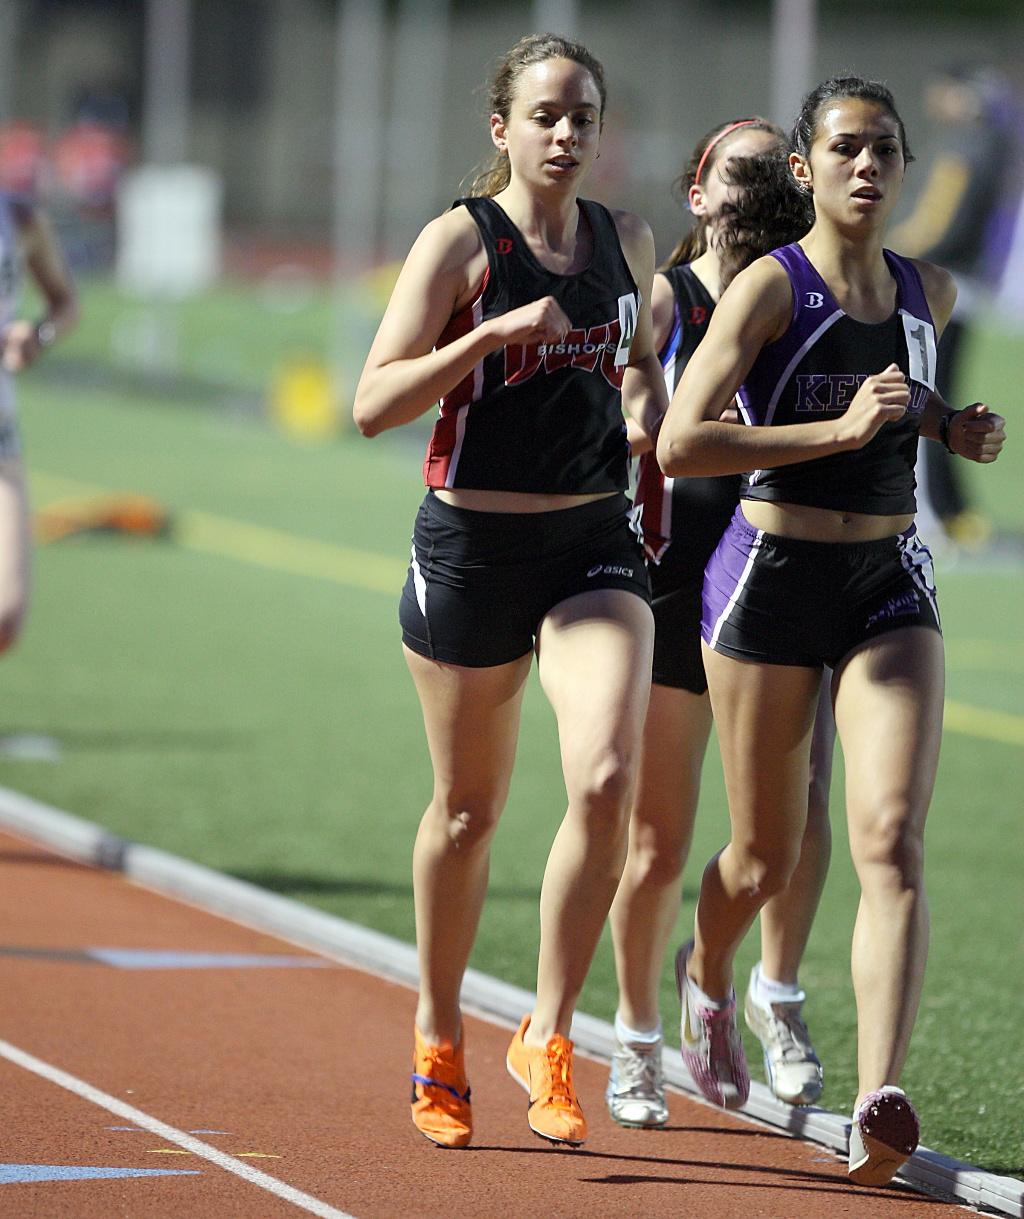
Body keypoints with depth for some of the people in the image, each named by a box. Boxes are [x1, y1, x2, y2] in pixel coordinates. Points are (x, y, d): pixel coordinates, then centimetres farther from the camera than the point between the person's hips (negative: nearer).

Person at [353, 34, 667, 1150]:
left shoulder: (627, 242, 8)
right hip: (472, 545, -3)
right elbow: (374, 403, -12)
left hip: (594, 544, 3)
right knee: (468, 808, 8)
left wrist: (649, 398, 7)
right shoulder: (461, 240, -6)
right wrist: (496, 333, -22)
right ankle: (438, 1037, 30)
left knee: (607, 778, -18)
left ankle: (547, 1038, -5)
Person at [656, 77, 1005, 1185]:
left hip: (889, 588, 3)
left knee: (891, 841, -16)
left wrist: (950, 425, 7)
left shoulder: (927, 292, 7)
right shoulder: (770, 286, -10)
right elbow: (678, 443, -19)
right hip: (772, 577, -3)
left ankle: (879, 1102, -25)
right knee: (765, 856, 10)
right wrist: (840, 428, -24)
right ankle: (706, 980, 46)